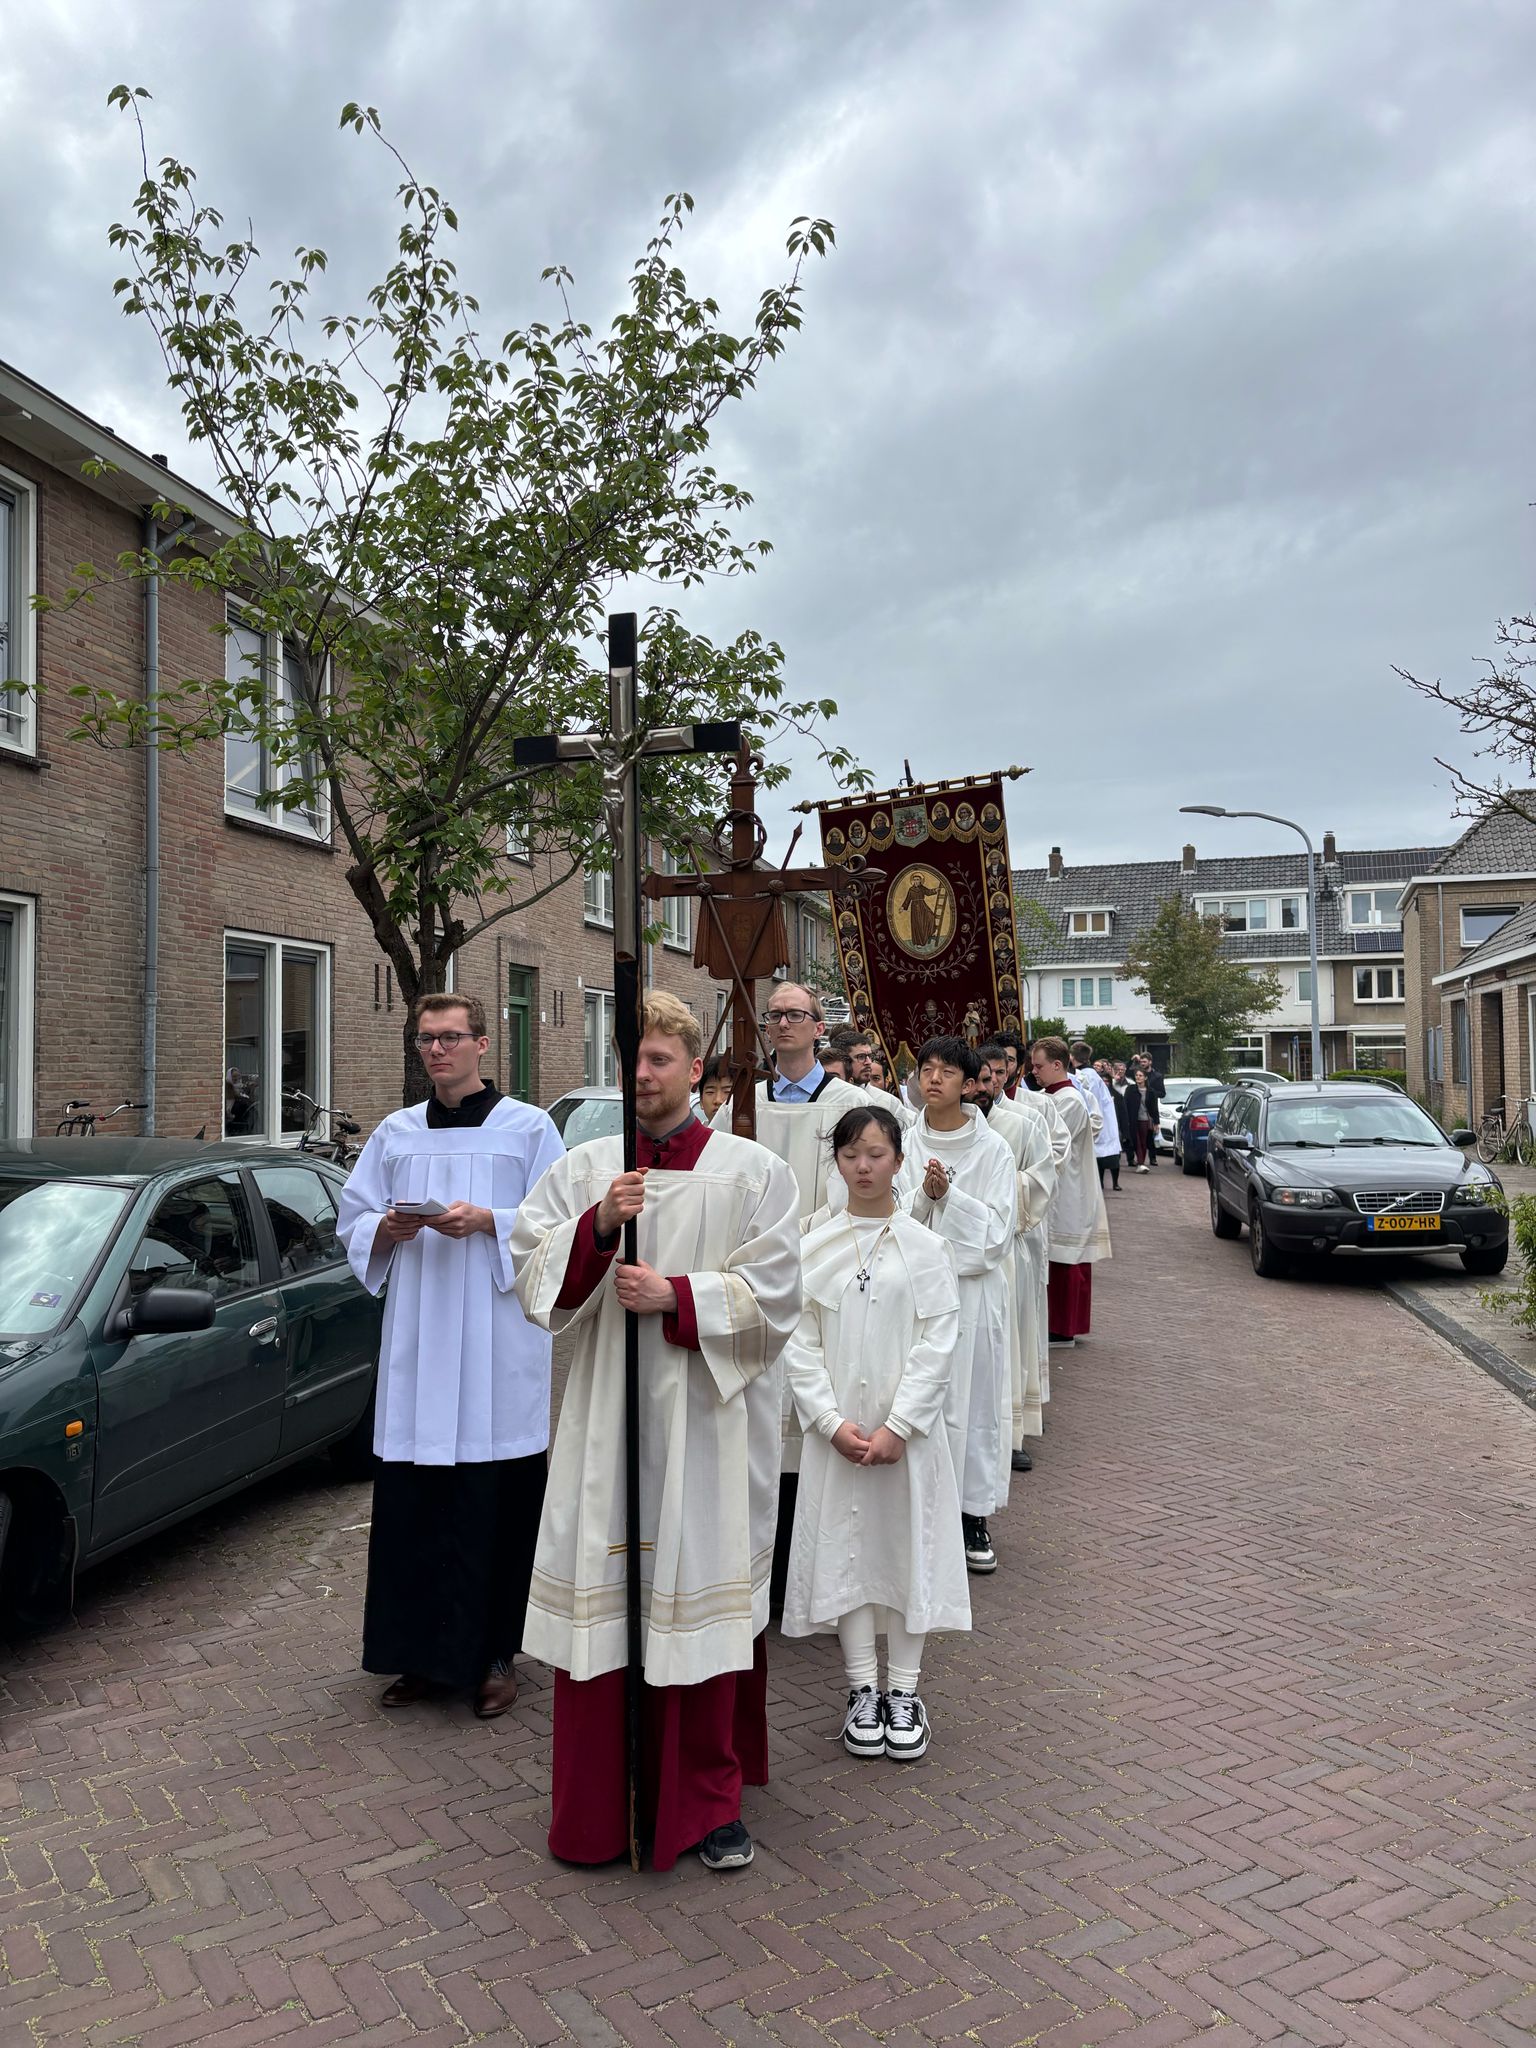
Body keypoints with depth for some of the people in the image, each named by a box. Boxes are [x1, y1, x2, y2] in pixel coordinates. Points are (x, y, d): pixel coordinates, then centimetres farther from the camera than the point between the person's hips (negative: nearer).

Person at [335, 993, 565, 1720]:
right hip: (417, 1349, 4)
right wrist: (386, 1230, -8)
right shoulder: (394, 1133, 13)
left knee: (497, 1504, 2)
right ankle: (425, 1655, 21)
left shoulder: (529, 1127, 2)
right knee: (411, 1505, 6)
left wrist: (489, 1220, -17)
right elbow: (350, 1222, 14)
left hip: (499, 1350, -3)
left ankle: (495, 1655, 17)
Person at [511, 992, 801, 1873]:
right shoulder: (583, 1169, 7)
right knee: (598, 1595, 6)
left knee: (702, 1599, 5)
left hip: (707, 1416, -2)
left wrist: (675, 1296, -16)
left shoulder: (752, 1172, -1)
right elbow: (534, 1274, 0)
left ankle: (710, 1799, 23)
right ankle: (597, 1805, 25)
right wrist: (598, 1226, -16)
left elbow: (772, 1294, -5)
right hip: (605, 1416, 2)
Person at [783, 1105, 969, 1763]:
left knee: (907, 1547, 6)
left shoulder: (924, 1247, -2)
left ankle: (904, 1690, 21)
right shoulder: (812, 1246, 0)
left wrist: (898, 1426, -13)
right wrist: (833, 1422, -10)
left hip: (907, 1430, -1)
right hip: (835, 1431, 1)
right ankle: (862, 1688, 21)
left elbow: (937, 1344, -6)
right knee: (844, 1548, 7)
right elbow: (799, 1343, -1)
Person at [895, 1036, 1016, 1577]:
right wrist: (924, 1195, -18)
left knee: (973, 1396, 4)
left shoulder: (992, 1150, -3)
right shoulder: (905, 1144, 3)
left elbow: (998, 1230, -8)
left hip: (972, 1285, -1)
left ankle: (973, 1514, 17)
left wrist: (948, 1196, -18)